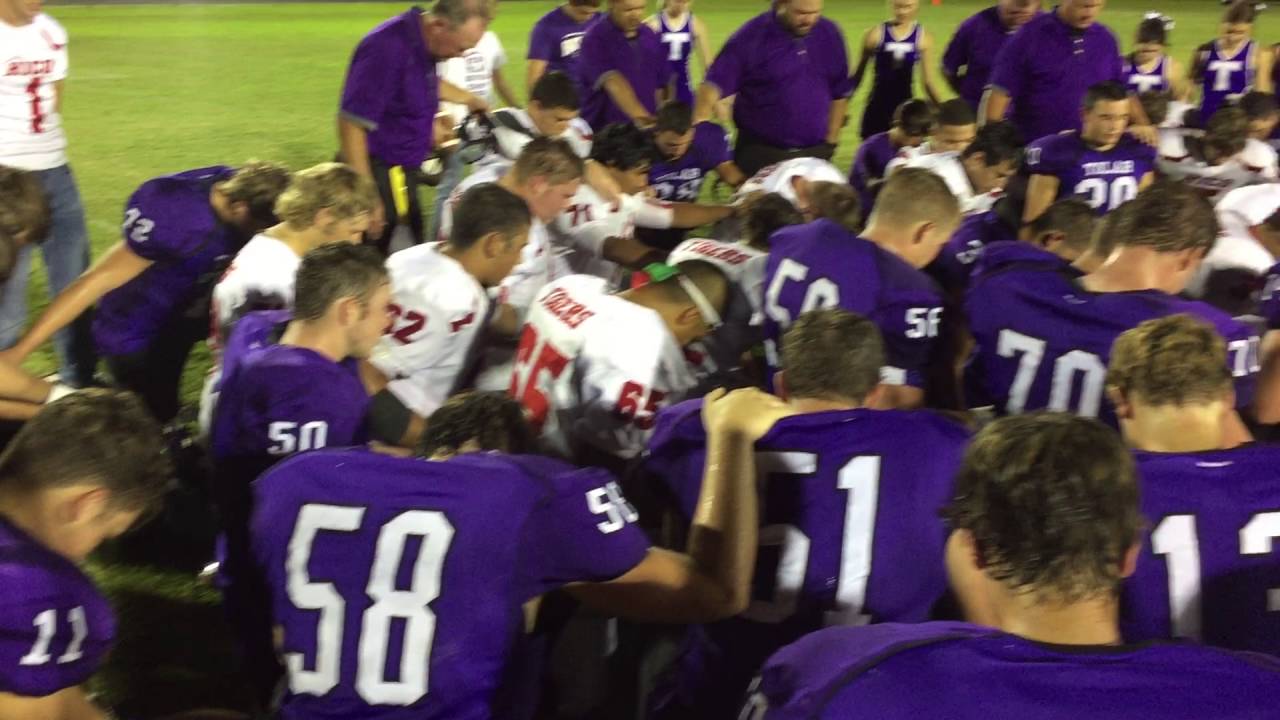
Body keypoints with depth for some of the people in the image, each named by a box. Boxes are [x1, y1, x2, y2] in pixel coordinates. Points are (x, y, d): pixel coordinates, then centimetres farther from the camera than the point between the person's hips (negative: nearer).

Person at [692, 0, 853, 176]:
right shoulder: (751, 37, -10)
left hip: (815, 153, 4)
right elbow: (714, 84, -17)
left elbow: (840, 92, 12)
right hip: (760, 153, -3)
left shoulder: (830, 34, 3)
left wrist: (830, 141, 10)